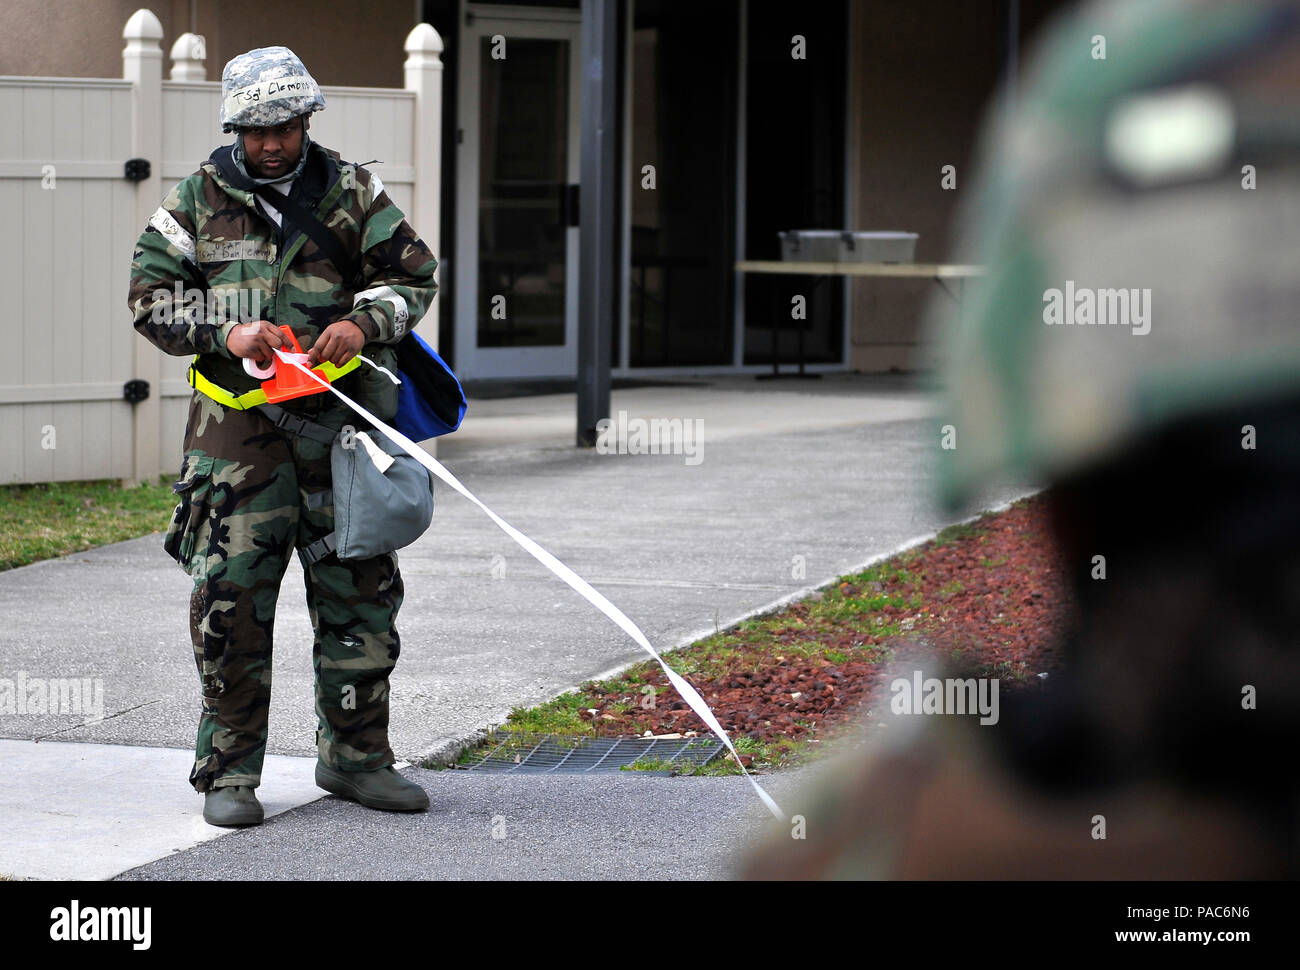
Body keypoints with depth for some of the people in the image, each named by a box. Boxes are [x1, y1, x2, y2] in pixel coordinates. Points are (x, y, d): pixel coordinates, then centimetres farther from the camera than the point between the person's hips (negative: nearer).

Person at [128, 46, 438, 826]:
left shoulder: (353, 193, 7)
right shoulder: (198, 200, 5)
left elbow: (413, 273, 10)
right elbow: (152, 293, 3)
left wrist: (364, 324, -10)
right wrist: (227, 332, -14)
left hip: (340, 416, 2)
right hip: (237, 422, -1)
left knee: (360, 588, 5)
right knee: (230, 597, -4)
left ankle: (354, 755, 19)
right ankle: (230, 771, 5)